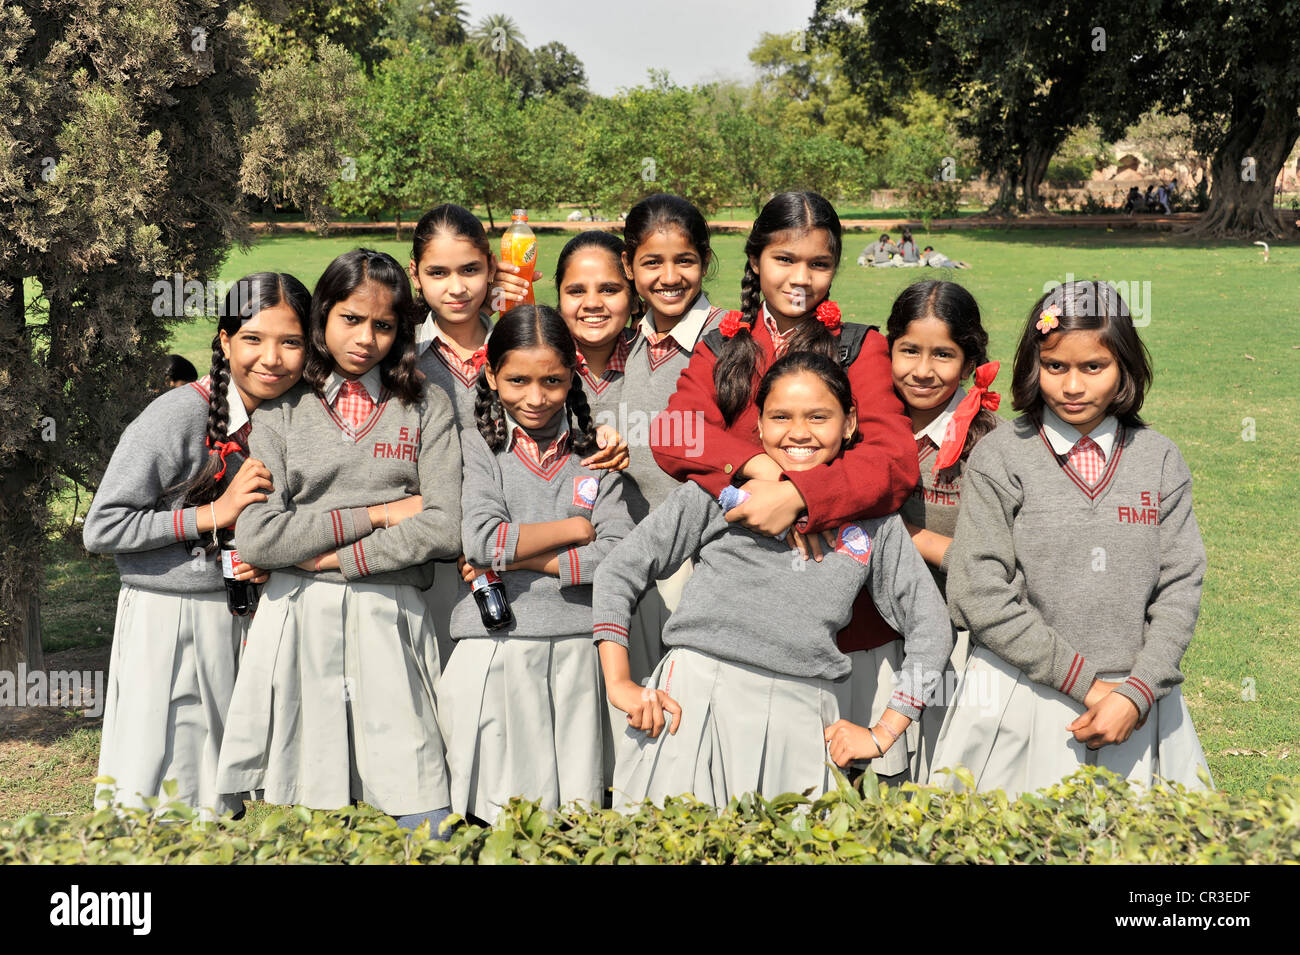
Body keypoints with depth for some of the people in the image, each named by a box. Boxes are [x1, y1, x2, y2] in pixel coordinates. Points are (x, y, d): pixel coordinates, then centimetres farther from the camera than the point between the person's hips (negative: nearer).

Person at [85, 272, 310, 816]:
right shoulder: (178, 416, -16)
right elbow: (102, 530, -15)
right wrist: (214, 514, -18)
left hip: (242, 619, 6)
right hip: (165, 620, -6)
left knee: (223, 803, 13)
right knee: (156, 802, 2)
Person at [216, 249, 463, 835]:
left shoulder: (426, 409, 10)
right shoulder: (282, 411, 9)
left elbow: (445, 529, -3)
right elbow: (256, 537, -4)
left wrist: (336, 557, -7)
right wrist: (376, 513, -5)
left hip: (390, 621, 0)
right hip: (298, 621, 0)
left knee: (425, 824, -4)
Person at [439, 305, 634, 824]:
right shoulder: (479, 445, 2)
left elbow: (620, 556, -4)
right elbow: (481, 539, -14)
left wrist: (519, 559, -9)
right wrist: (578, 528, -4)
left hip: (576, 651, 2)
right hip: (494, 653, -2)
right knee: (497, 815, 2)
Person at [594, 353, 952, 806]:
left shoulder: (873, 518, 12)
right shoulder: (719, 489, 6)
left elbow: (932, 627, 16)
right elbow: (617, 573, 7)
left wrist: (883, 734, 9)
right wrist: (619, 684, -1)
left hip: (801, 721, 2)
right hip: (694, 702, -1)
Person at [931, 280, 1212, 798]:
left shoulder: (1160, 459, 5)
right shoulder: (998, 458, -4)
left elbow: (1180, 585, 1)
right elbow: (979, 594, -10)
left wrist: (1137, 692, -11)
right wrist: (1085, 682, -11)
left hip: (1137, 702, 3)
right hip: (1021, 702, -2)